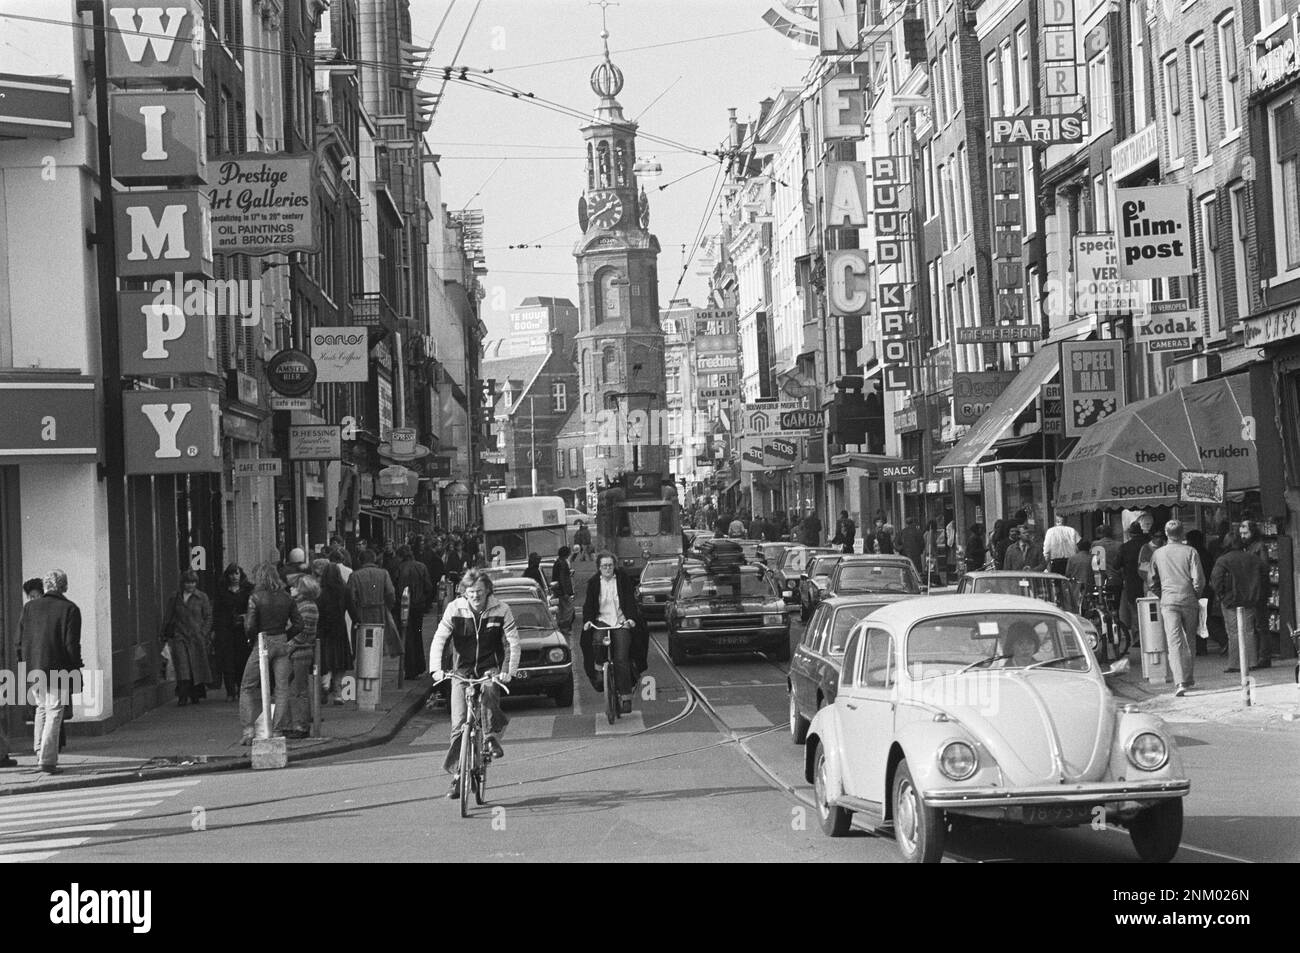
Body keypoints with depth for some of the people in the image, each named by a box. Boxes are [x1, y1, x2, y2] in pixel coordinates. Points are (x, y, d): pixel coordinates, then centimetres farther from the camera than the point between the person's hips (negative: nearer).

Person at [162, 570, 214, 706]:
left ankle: (195, 695, 16)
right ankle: (183, 696, -13)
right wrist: (166, 635, 8)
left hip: (197, 638, 0)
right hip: (180, 637, 0)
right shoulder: (175, 598, 9)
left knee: (197, 667, 3)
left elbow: (208, 617, 5)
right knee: (182, 667, -11)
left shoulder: (202, 597, 4)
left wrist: (204, 634, -5)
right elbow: (168, 618, 14)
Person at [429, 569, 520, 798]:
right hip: (462, 671, 1)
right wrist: (436, 669, -27)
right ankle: (457, 776, 2)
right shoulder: (454, 609, -8)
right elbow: (439, 640, -12)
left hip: (491, 668, -1)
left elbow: (513, 643, -11)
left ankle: (493, 736, -11)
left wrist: (509, 672, -25)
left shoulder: (501, 610, -9)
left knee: (489, 690, -35)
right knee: (458, 724, -7)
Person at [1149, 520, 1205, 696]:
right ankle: (1188, 678, 26)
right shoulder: (1190, 552, -3)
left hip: (1168, 602, 0)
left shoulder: (1157, 554, 4)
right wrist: (1196, 595, 8)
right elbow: (1198, 579, -8)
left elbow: (1153, 582, 11)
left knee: (1175, 642, -7)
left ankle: (1180, 682, -21)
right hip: (1189, 601, 0)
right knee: (1188, 641, 16)